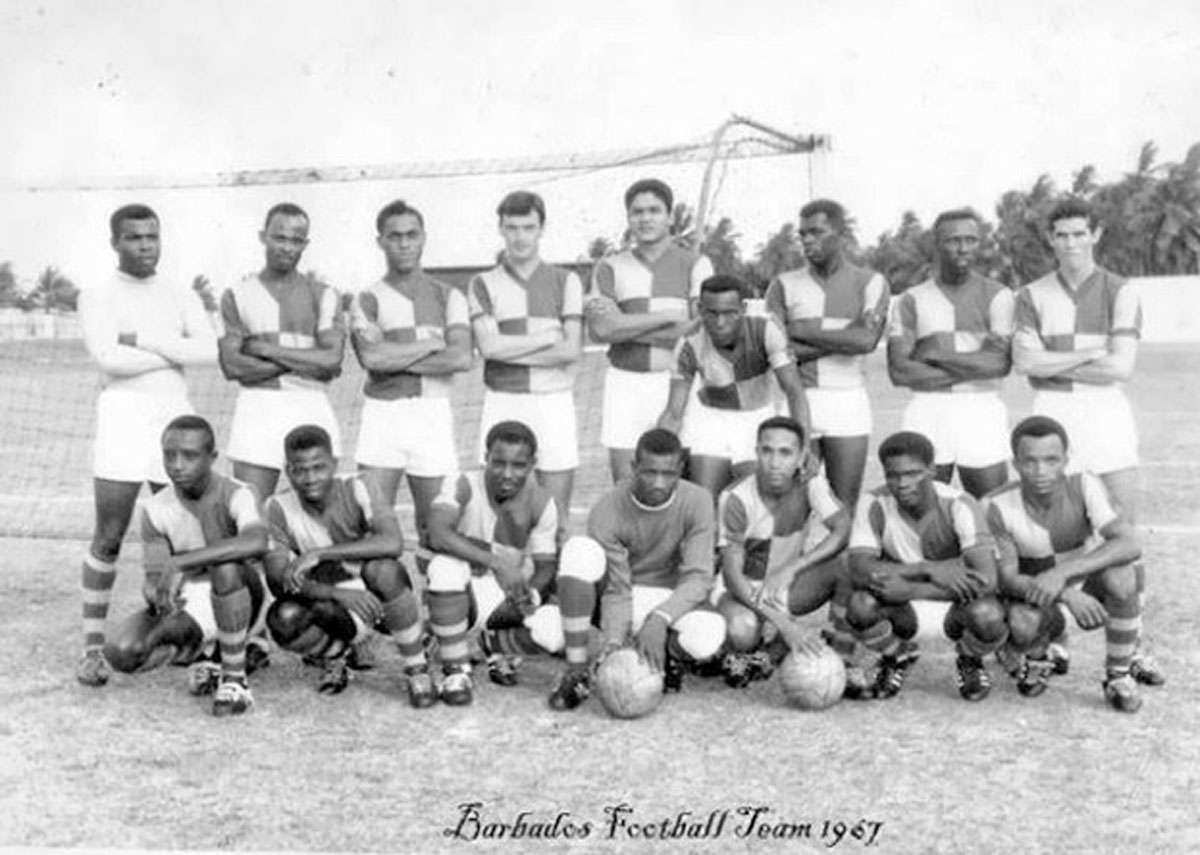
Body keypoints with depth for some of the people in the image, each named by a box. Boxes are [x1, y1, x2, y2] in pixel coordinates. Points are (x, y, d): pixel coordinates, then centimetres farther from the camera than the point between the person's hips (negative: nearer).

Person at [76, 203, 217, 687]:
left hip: (176, 415, 4)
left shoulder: (181, 297, 14)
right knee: (108, 538, -3)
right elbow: (108, 358, -14)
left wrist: (142, 340, -9)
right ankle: (93, 647, 5)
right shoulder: (97, 297, 3)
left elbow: (209, 351, -4)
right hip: (122, 416, -3)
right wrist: (174, 353, -6)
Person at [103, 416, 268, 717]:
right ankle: (195, 657, 6)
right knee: (122, 653, -22)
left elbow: (257, 542, -41)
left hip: (241, 603, -3)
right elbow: (154, 577, -7)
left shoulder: (236, 495, -19)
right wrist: (157, 596, -33)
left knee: (225, 563, -37)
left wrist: (179, 562, -44)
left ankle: (235, 680, -24)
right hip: (186, 605, 4)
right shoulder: (156, 510, -7)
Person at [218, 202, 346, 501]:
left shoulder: (322, 295, 7)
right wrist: (307, 361, -9)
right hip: (257, 409, -1)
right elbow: (232, 365, -6)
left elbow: (333, 360, -7)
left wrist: (265, 349, -9)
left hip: (311, 409, 1)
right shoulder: (238, 295, 6)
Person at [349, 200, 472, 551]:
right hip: (383, 414, -1)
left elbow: (462, 358, -7)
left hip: (434, 414, 1)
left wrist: (396, 359, -9)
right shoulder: (368, 299, 6)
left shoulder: (447, 297, 9)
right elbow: (371, 356, -13)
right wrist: (432, 343, -8)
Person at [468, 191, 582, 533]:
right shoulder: (483, 284, 7)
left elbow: (572, 350, -4)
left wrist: (510, 350, -7)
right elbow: (489, 346, -9)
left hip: (554, 403, 1)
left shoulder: (565, 281, 8)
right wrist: (549, 337, -7)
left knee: (556, 513, 2)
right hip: (502, 403, 0)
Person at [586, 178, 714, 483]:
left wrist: (626, 328, -8)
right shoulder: (610, 267, 9)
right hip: (625, 381, 2)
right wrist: (669, 315, -11)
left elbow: (703, 329, -8)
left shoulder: (695, 264, 5)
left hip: (676, 381, -1)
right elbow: (600, 329, -6)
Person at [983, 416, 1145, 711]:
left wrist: (1062, 572, -44)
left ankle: (1118, 677, -10)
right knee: (1023, 624, -35)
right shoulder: (997, 507, -24)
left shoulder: (1084, 486, -24)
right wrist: (1067, 595, -39)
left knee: (1120, 575, -33)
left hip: (1090, 587, 1)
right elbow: (1006, 578, -22)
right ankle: (1034, 659, 6)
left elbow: (1130, 545, -32)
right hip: (1033, 587, -1)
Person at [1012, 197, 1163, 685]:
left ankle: (1132, 646, 6)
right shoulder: (1032, 296, 7)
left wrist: (1054, 364, -6)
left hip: (1107, 413, 0)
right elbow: (1025, 362, -7)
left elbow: (1121, 367, -8)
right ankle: (1053, 640, 13)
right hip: (1051, 415, 0)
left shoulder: (1120, 293, 4)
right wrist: (1091, 355, -9)